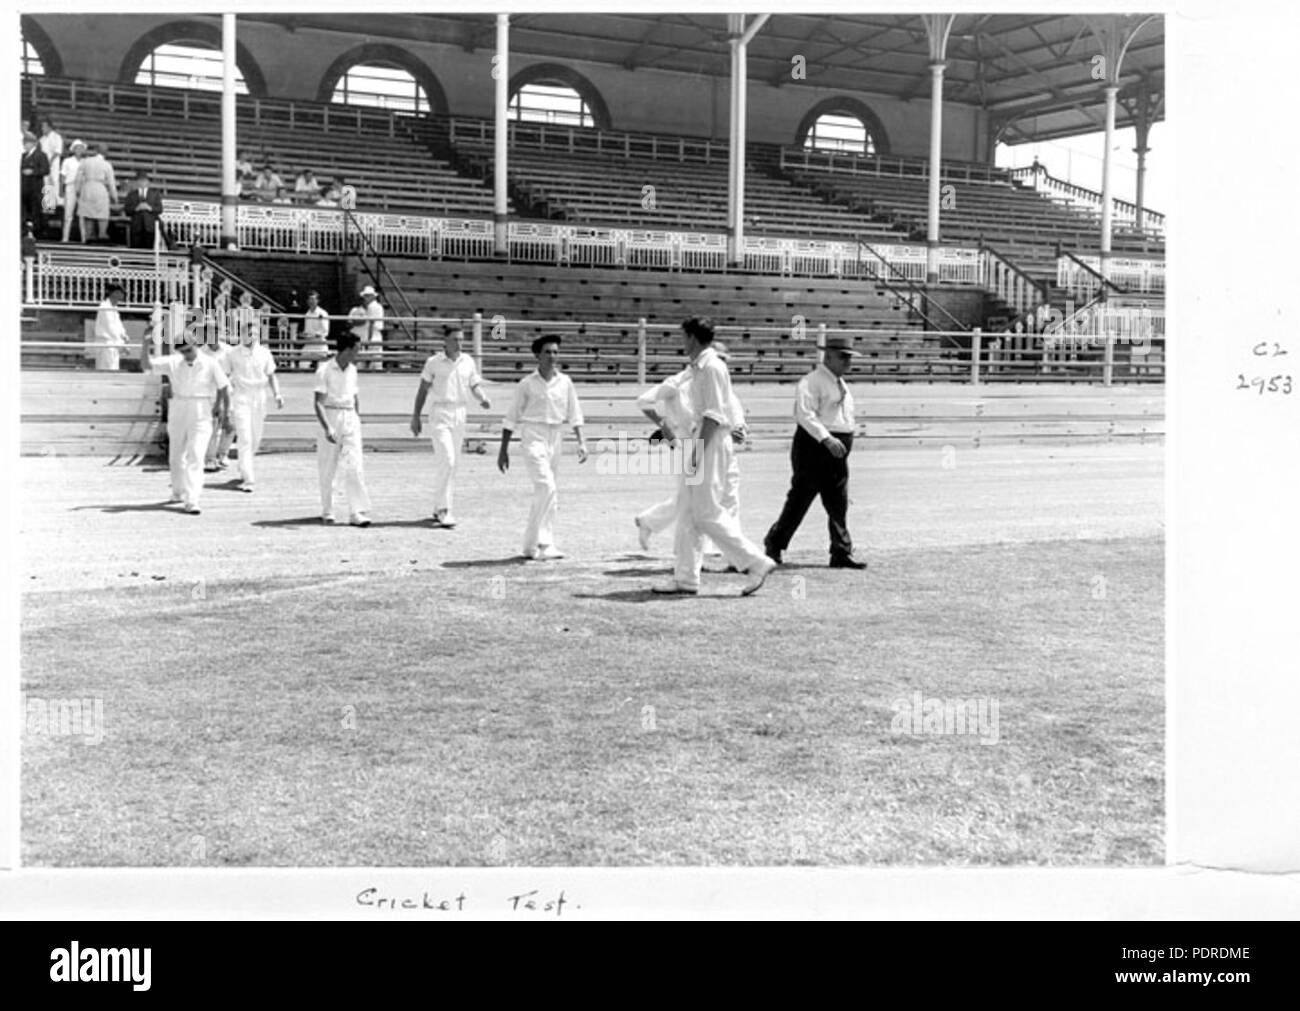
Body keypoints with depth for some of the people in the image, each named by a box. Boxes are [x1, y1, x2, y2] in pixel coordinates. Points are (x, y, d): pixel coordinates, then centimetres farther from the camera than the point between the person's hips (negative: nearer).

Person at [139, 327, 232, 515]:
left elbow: (224, 387, 0)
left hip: (201, 414, -3)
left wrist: (226, 413, 2)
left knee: (195, 456, -13)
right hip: (177, 412, 3)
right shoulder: (173, 362, 0)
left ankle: (191, 500, -17)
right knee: (176, 456, 13)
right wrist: (145, 344, -17)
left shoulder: (210, 364, -6)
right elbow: (146, 365, -3)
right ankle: (178, 492, 36)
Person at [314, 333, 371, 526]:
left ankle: (358, 513, -10)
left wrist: (358, 421, 15)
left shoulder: (352, 370, 9)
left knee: (355, 466, -7)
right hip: (330, 417, -4)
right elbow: (318, 403, -14)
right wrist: (327, 428, -24)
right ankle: (327, 511, 20)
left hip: (350, 419, 4)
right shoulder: (325, 369, -9)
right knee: (327, 469, 5)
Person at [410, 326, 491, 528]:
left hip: (460, 414, 5)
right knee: (446, 460, -15)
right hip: (440, 414, -4)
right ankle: (443, 510, -12)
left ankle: (438, 509, 18)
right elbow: (423, 389, 2)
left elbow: (475, 386, 13)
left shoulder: (467, 361, 7)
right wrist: (416, 416, 2)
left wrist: (482, 399, -8)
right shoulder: (434, 362, -3)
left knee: (451, 463, 8)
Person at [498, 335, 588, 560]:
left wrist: (581, 442, -2)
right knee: (546, 487, -18)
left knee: (543, 493, 9)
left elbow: (574, 415, 8)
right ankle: (544, 544, -16)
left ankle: (531, 545, 18)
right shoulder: (527, 384, -3)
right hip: (533, 435, -5)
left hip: (556, 437, 5)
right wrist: (503, 449, 2)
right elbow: (512, 417, 2)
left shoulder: (565, 382, 6)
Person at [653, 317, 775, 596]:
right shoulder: (698, 368, 16)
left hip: (711, 446, -10)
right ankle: (686, 577, 13)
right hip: (699, 445, 10)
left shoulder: (711, 367, -13)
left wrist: (699, 449, -22)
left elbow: (714, 415, -19)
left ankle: (757, 563, -4)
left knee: (708, 514, -10)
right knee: (687, 513, 9)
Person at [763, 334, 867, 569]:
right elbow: (805, 414, -23)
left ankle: (842, 553, 6)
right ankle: (774, 545, 10)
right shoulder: (812, 382, -11)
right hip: (814, 447, -8)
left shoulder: (841, 385, 18)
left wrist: (842, 444, 18)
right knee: (799, 500, -3)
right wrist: (827, 439, -32)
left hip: (836, 452, 8)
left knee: (838, 505, 5)